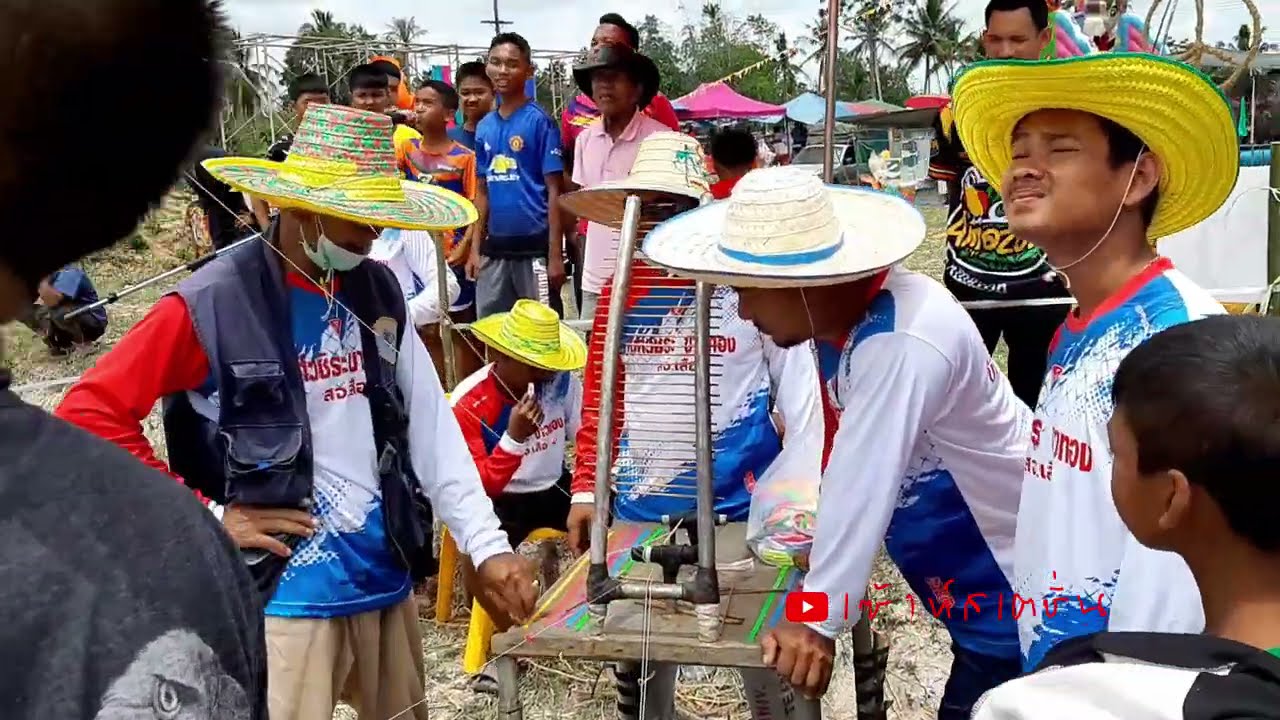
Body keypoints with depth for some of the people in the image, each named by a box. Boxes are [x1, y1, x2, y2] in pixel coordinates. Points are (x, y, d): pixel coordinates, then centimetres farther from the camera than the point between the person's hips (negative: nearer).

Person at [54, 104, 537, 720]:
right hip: (285, 589, -6)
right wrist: (207, 516, -12)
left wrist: (485, 544, -1)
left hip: (384, 573, 6)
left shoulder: (378, 292, 5)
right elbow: (89, 413, -12)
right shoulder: (211, 303, -13)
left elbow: (431, 426, 5)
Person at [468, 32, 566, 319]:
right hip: (495, 249, 6)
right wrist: (475, 248, 10)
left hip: (534, 247, -6)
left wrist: (555, 255, -13)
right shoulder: (484, 127, 10)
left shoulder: (539, 121, -7)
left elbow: (554, 191, -9)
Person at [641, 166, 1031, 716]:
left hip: (1016, 603, -8)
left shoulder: (904, 344, -31)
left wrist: (817, 621, -27)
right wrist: (825, 547, 6)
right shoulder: (844, 315, -2)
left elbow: (863, 483, -31)